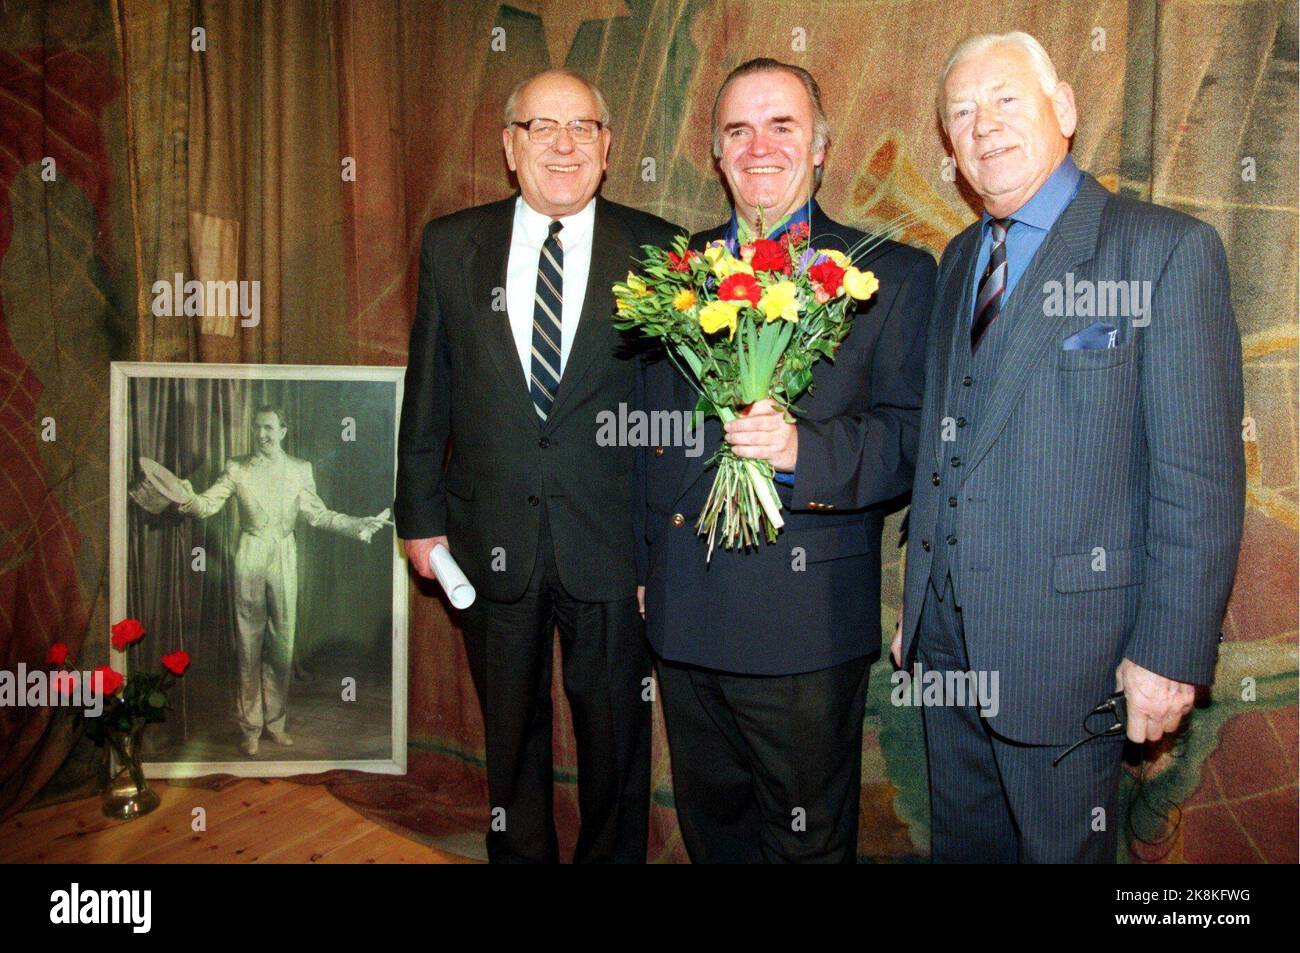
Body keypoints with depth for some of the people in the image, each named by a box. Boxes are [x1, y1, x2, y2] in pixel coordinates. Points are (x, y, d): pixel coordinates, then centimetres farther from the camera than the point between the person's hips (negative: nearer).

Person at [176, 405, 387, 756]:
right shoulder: (237, 467, 0)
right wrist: (190, 499, -29)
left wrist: (357, 524, -5)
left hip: (283, 559, 2)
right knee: (249, 642, 3)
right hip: (250, 557, -1)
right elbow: (209, 504, -7)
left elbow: (317, 514, 6)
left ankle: (274, 721, 20)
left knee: (281, 643, 7)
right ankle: (250, 726, 13)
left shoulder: (300, 469, 4)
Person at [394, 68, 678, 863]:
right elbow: (429, 390, 6)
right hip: (492, 538, 2)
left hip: (611, 543, -1)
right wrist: (420, 514, 4)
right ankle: (518, 855, 40)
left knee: (616, 732, 14)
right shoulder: (451, 245, 2)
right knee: (510, 731, 18)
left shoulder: (657, 251, -3)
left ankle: (612, 855, 37)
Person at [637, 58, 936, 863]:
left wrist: (803, 449, -27)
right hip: (683, 616, 5)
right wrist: (644, 564, 15)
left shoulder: (894, 276, -2)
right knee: (712, 826, 21)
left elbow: (916, 436, -10)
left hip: (806, 625, -4)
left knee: (808, 841, 11)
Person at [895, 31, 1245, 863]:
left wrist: (1171, 649, -15)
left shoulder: (1167, 248, -9)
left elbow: (1200, 472, -13)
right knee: (963, 841, 20)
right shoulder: (961, 260, 12)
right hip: (948, 633, 6)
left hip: (1064, 637, -6)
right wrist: (918, 603, 12)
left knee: (1060, 847, 11)